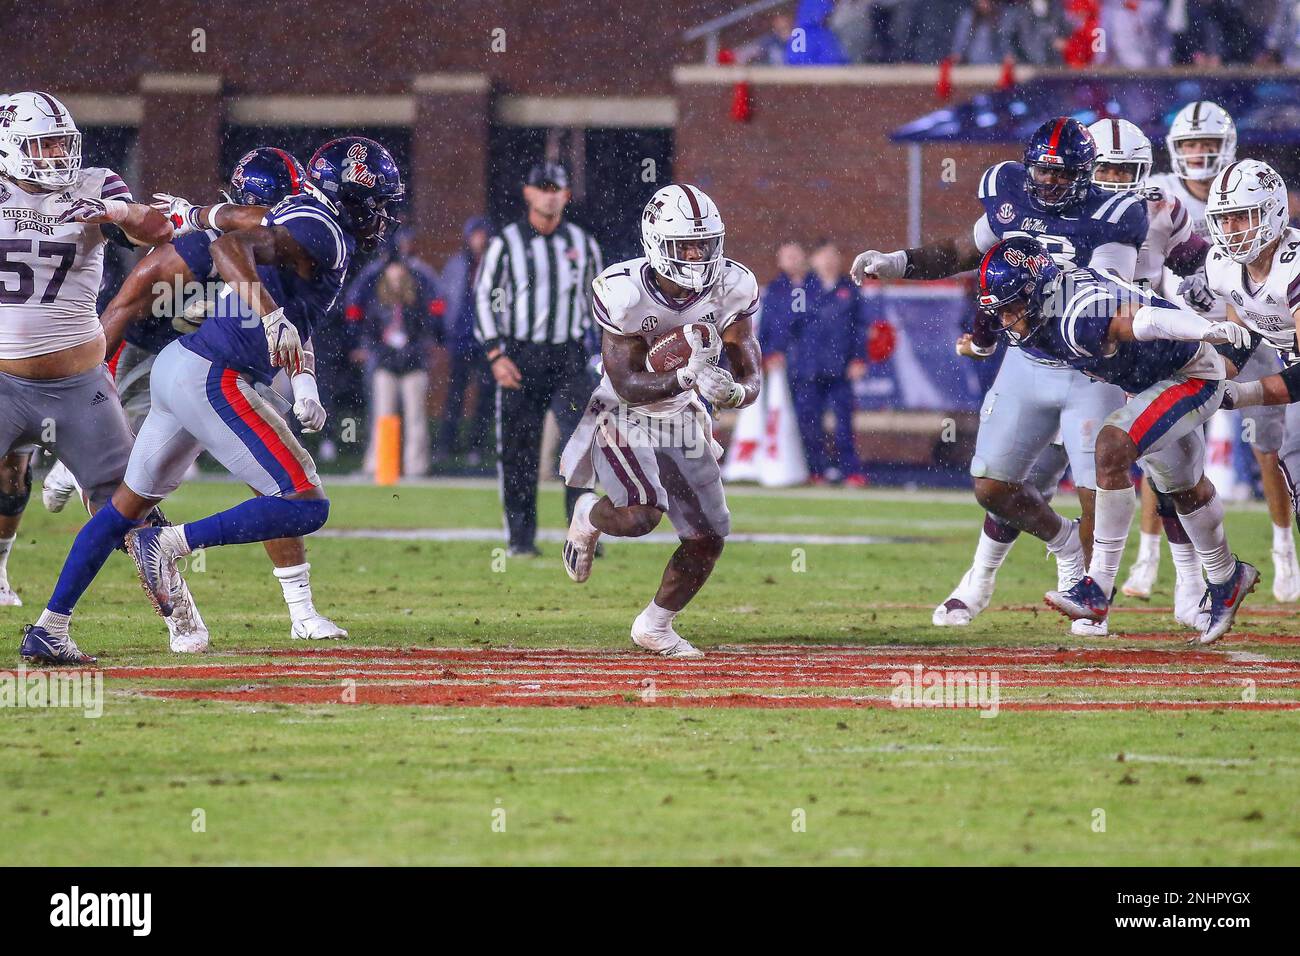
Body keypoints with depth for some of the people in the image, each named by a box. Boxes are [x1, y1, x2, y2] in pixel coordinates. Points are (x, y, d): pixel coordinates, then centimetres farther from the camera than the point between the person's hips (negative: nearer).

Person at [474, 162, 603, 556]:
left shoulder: (582, 243, 11)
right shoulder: (506, 243, 2)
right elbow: (484, 298, 1)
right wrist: (496, 355, -8)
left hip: (567, 357, 1)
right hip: (518, 357, -1)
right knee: (518, 450, 1)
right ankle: (520, 538, 10)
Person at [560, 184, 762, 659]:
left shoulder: (730, 288, -15)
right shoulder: (624, 293, -27)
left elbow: (751, 375, -12)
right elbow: (628, 384, -25)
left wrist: (735, 392, -36)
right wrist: (686, 377, -42)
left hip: (681, 418, 5)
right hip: (624, 418, -5)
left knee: (708, 537, 2)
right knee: (640, 515, -26)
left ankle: (655, 625, 26)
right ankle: (588, 517, 12)